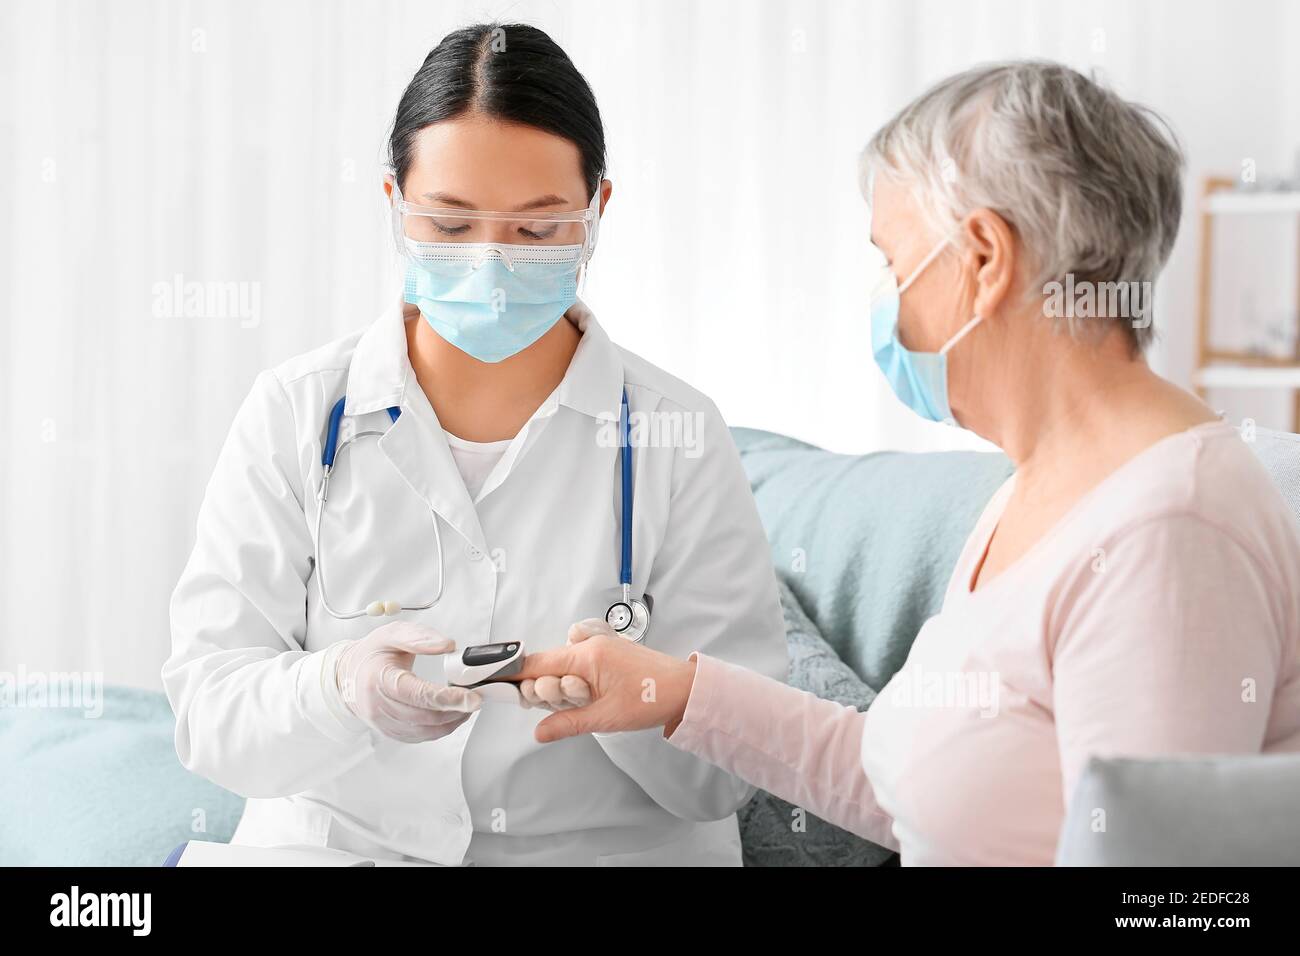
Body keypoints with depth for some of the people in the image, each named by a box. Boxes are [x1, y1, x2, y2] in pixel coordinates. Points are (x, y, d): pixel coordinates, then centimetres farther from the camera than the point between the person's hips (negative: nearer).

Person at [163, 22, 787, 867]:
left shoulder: (680, 438, 0)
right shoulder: (294, 416, 2)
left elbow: (725, 778, -2)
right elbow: (208, 715, -4)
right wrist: (338, 691, -24)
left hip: (612, 847, 1)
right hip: (332, 840, 0)